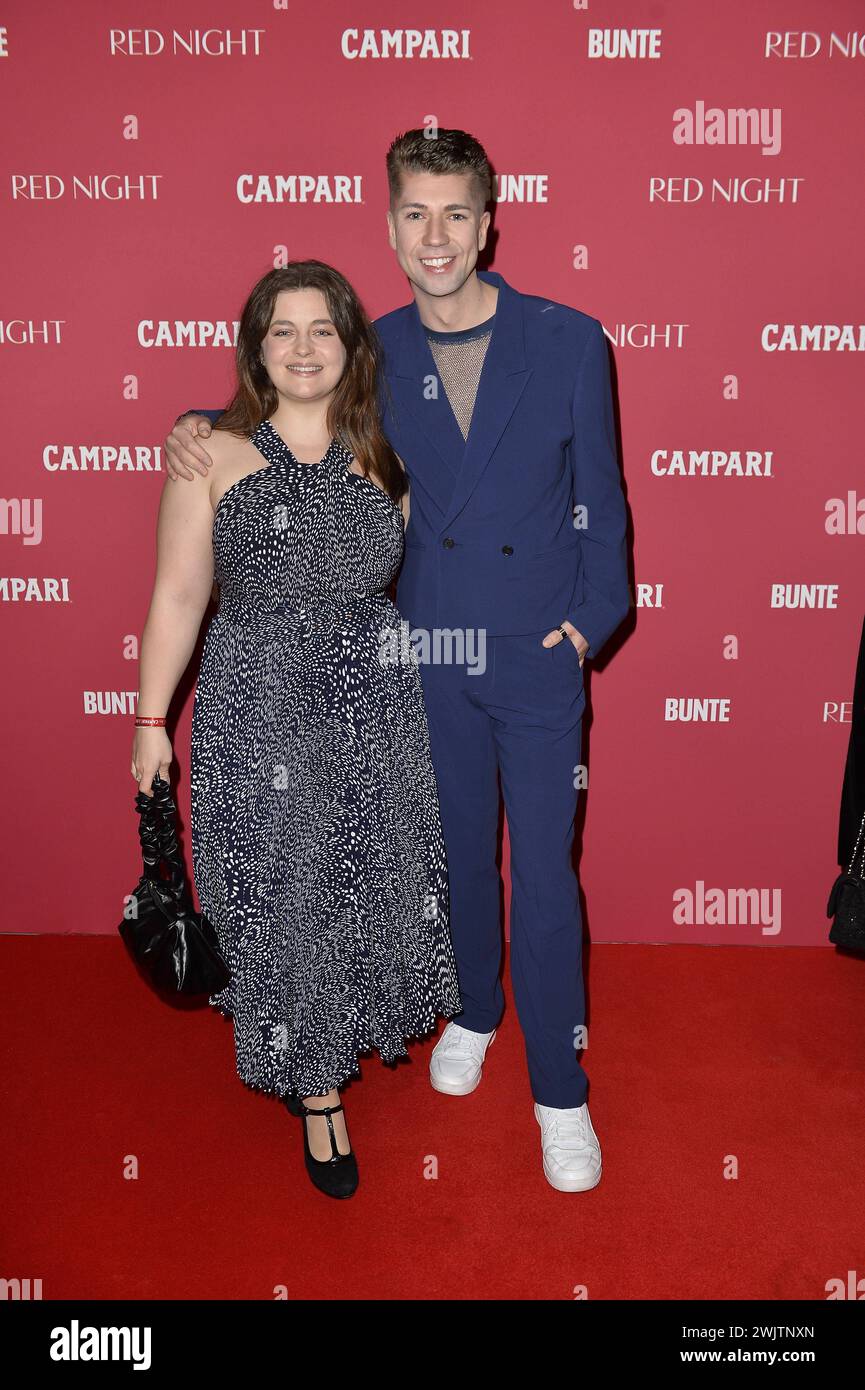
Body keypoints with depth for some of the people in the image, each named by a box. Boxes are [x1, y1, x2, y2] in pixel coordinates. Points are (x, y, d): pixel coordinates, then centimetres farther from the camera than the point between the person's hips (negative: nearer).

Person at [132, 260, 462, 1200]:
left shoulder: (381, 455, 6)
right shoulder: (214, 456, -3)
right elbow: (178, 596, -2)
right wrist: (151, 718, -2)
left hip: (378, 709, 3)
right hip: (260, 714, -3)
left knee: (373, 886, 14)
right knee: (283, 897, 6)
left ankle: (355, 1036, 44)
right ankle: (315, 1090, 26)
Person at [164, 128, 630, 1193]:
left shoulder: (569, 340, -6)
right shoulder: (378, 351, -1)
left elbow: (600, 497, 0)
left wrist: (595, 616, -7)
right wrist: (197, 426, -3)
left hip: (539, 657, -2)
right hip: (429, 652, 2)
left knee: (545, 875, 3)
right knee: (458, 848, 18)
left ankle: (559, 1092, 22)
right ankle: (473, 1011, 44)